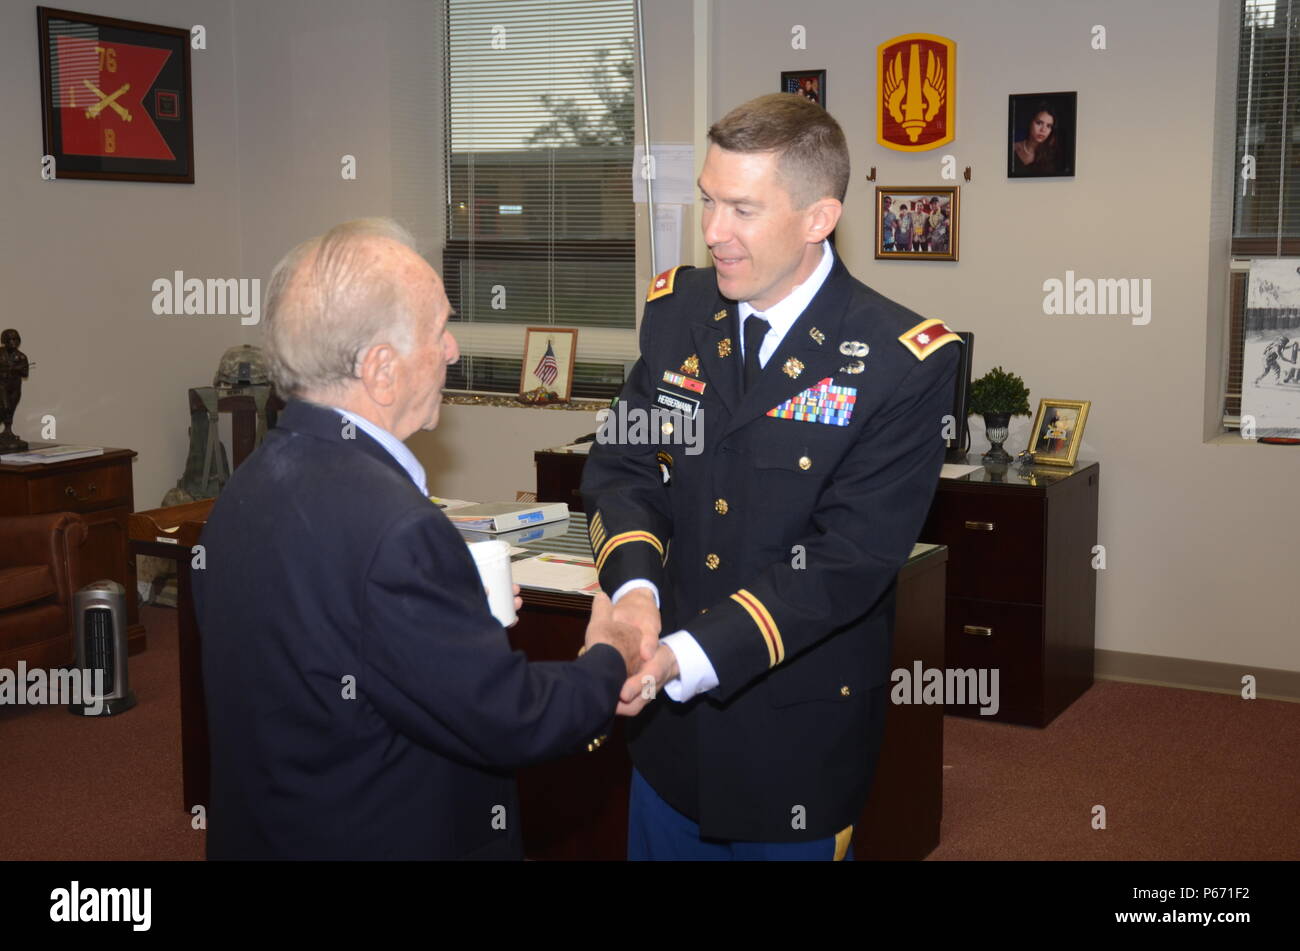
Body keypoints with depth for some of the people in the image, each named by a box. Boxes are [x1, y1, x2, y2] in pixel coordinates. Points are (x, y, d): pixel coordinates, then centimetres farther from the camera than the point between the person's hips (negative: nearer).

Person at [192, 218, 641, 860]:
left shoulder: (250, 486, -2)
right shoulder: (392, 529, -29)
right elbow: (509, 723, -23)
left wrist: (461, 616, 7)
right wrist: (609, 661, -5)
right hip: (381, 838, -8)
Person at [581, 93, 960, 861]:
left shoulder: (904, 361, -18)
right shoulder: (676, 307, -2)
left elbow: (851, 558, -21)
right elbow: (622, 465, -1)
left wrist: (690, 656, -30)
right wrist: (633, 587, -22)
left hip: (799, 739, -4)